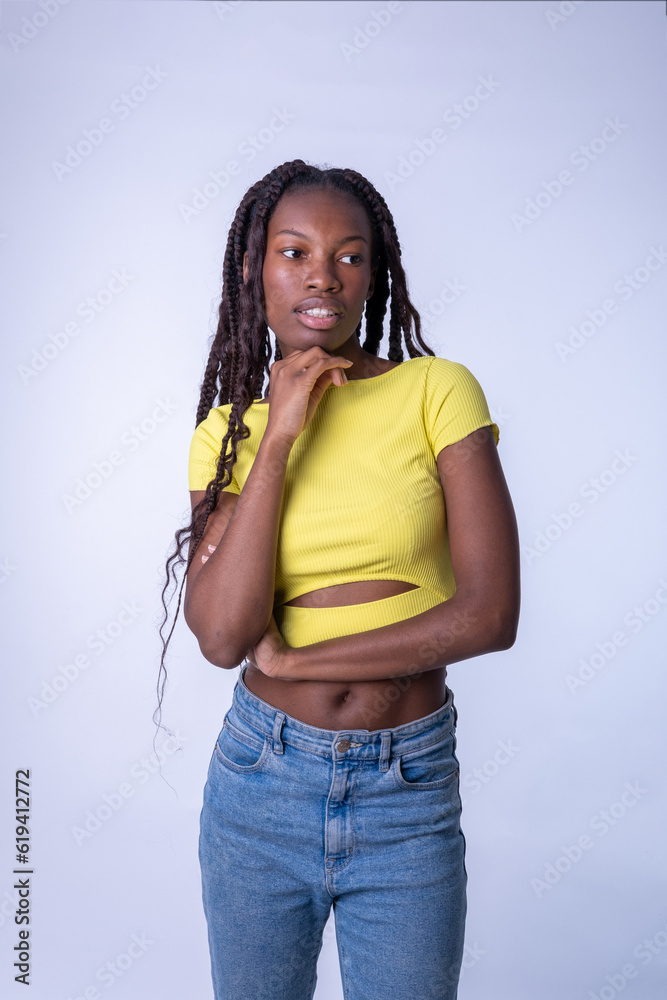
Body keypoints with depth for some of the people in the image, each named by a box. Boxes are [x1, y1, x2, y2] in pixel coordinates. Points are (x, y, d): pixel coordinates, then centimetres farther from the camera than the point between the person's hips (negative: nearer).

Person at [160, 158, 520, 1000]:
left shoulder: (437, 391, -8)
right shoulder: (228, 431, -1)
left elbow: (490, 613, -16)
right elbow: (221, 636, -14)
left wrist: (292, 660, -12)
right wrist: (278, 437, -18)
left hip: (409, 795, -2)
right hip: (259, 780, 2)